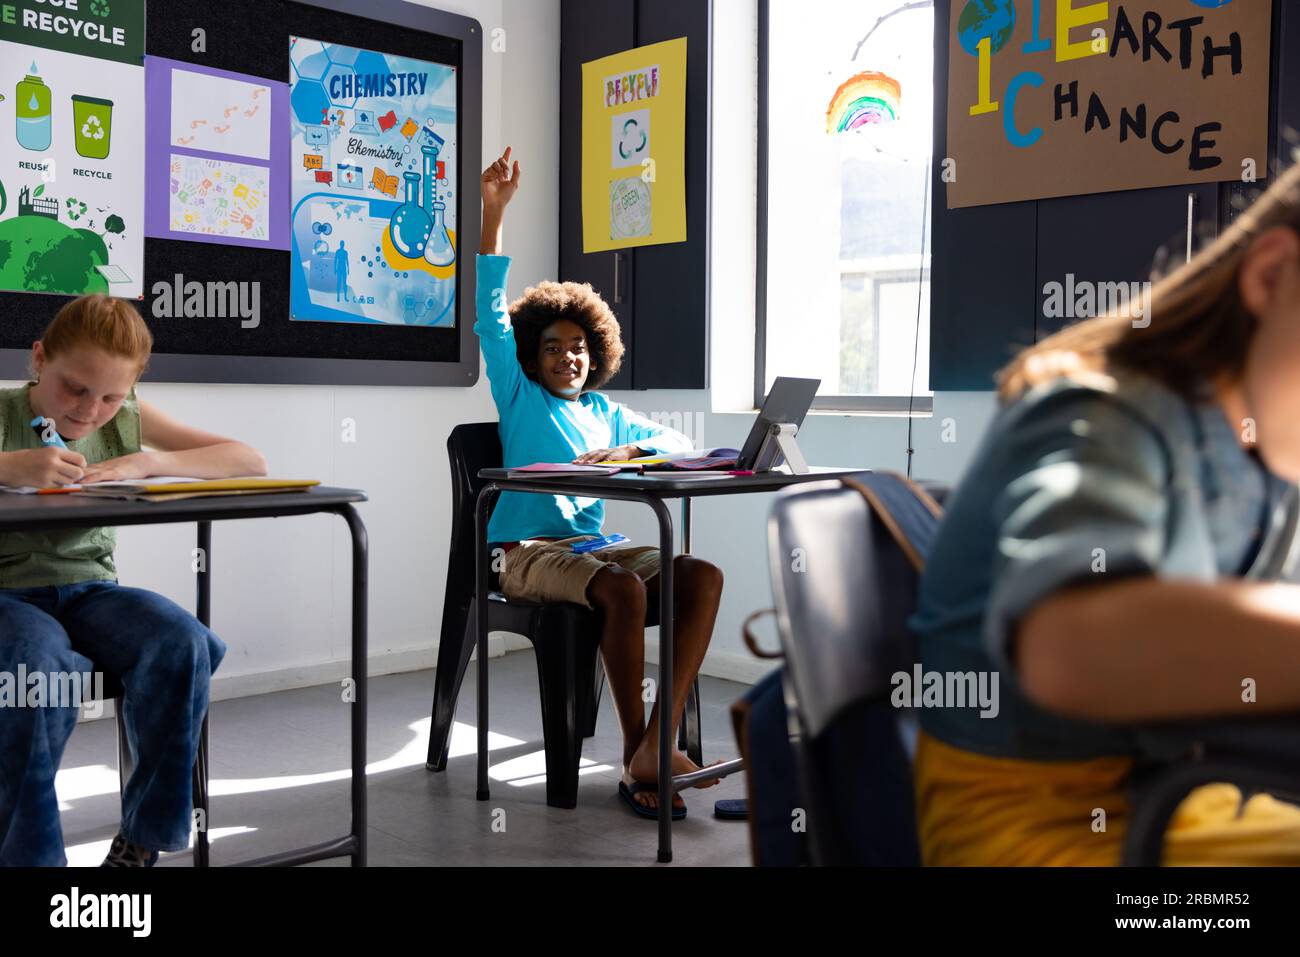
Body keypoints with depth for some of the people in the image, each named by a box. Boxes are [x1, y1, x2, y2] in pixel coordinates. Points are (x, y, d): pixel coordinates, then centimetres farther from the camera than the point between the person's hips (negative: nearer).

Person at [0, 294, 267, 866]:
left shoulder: (128, 418, 8)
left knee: (183, 643, -26)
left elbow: (251, 463, 3)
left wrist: (143, 462, -10)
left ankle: (143, 838, -8)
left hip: (89, 588, 3)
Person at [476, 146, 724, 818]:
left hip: (591, 544, 5)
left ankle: (655, 748, -26)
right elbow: (489, 311, 1)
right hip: (527, 551, -5)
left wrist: (628, 453, -4)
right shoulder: (519, 396, 11)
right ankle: (637, 752, -22)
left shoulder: (605, 411, 24)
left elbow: (677, 442, 20)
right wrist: (493, 210, -6)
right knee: (623, 587, -34)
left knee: (703, 575, -20)